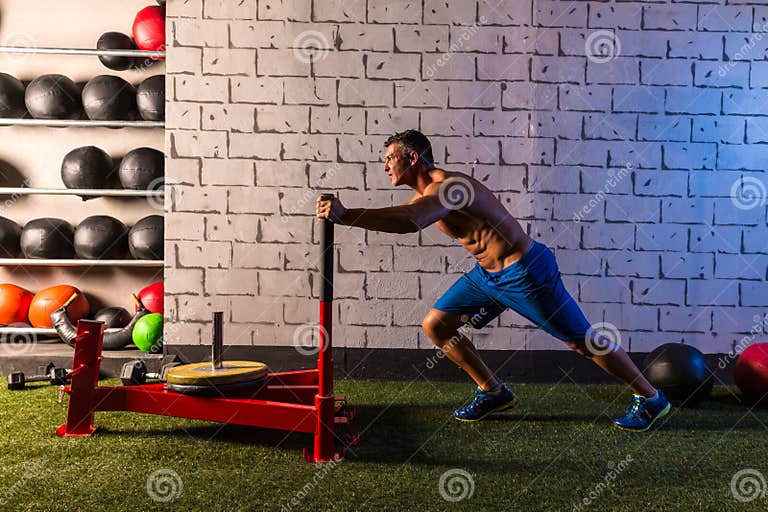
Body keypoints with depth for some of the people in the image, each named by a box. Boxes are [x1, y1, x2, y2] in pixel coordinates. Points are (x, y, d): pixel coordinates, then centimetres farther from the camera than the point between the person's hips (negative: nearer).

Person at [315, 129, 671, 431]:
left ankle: (650, 399, 21)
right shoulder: (426, 194, 8)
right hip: (488, 273, 10)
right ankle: (494, 393, 19)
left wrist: (344, 215, -45)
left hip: (526, 272, -9)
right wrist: (341, 213, -2)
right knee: (435, 325, 6)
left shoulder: (449, 186, -26)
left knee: (582, 341, 1)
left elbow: (410, 221, -44)